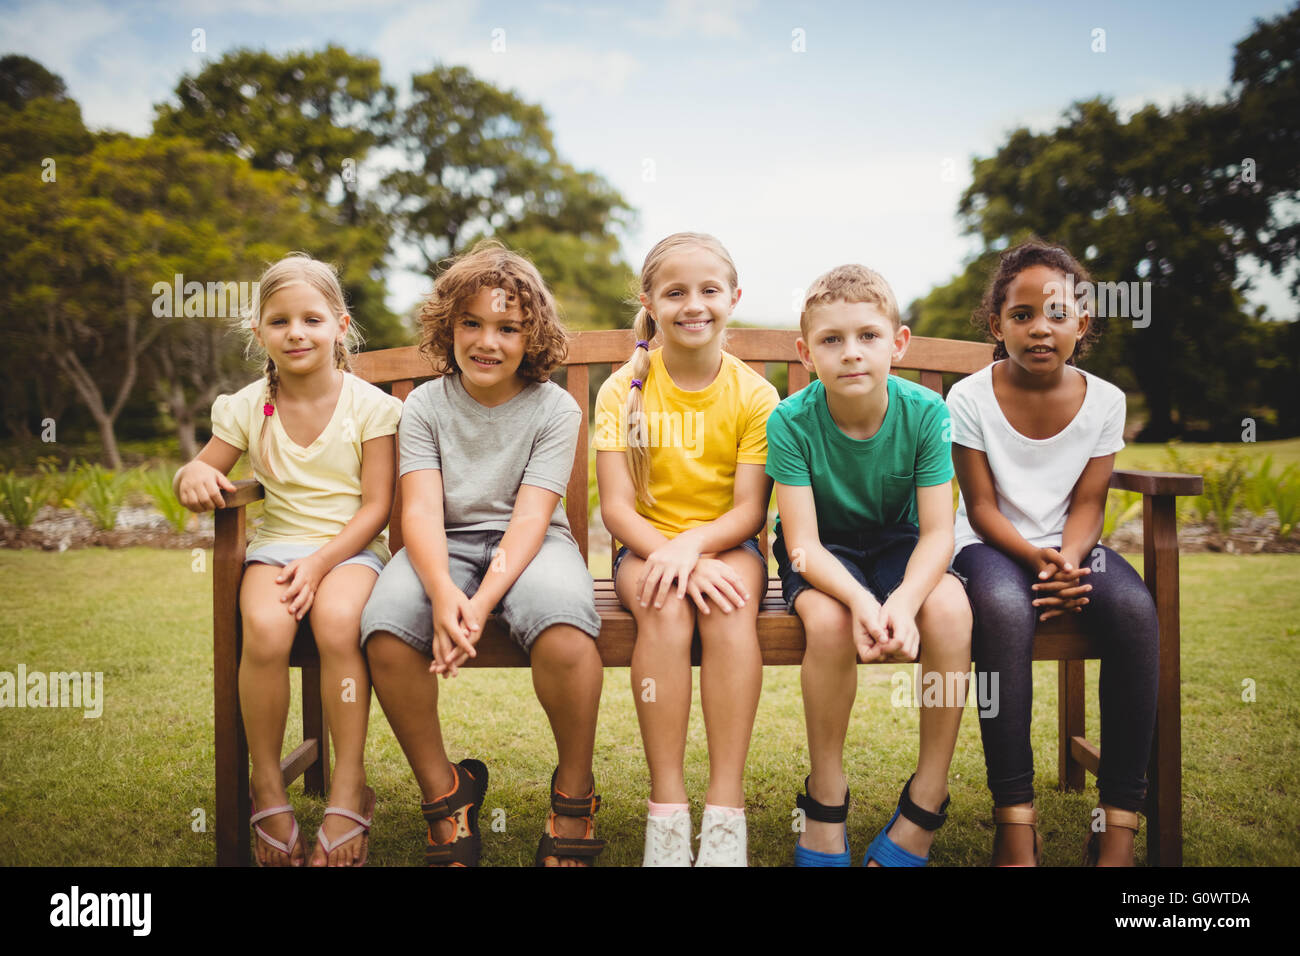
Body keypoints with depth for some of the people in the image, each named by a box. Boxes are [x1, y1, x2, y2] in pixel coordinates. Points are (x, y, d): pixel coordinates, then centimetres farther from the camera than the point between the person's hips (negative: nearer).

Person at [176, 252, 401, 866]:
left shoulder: (367, 404, -2)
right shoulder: (248, 407, 6)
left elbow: (376, 506, -4)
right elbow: (201, 472, 14)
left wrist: (320, 563, -17)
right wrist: (194, 475, -12)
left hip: (351, 545, -2)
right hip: (278, 542, 2)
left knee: (337, 621, -34)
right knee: (264, 629, -30)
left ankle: (348, 792, -21)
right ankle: (267, 788, -11)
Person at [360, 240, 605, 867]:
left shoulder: (554, 408, -2)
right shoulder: (425, 404, 3)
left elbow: (530, 516, -12)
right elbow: (421, 509, -9)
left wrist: (483, 601, -29)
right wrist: (443, 592, -30)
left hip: (527, 544, -2)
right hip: (445, 545, 2)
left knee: (562, 624, -36)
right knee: (387, 626, -31)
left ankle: (574, 793, -9)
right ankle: (443, 792, -8)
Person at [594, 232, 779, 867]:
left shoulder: (753, 394, -2)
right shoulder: (622, 391, -3)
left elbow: (749, 509, -7)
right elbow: (617, 507, -8)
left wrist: (693, 544, -27)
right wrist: (677, 561, -25)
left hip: (725, 544, 0)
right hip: (645, 546, 0)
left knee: (730, 606, -33)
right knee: (666, 609, -33)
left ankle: (725, 811, -31)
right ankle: (667, 809, -29)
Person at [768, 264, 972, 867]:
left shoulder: (924, 412, -17)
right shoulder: (791, 421, -21)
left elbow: (937, 532, -20)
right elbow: (803, 543, -23)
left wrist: (903, 601, -40)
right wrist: (860, 599, -43)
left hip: (898, 544, 2)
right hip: (822, 553, -1)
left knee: (950, 608, -30)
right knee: (829, 619, -34)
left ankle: (926, 803, -13)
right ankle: (826, 802, -11)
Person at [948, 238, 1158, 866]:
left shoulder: (1104, 401, -1)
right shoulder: (971, 398, -8)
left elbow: (1087, 503, 0)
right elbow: (982, 507, -8)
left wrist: (1069, 561, -20)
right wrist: (1036, 558, -24)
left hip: (1068, 547, 3)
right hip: (992, 544, -2)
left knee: (1134, 608, -30)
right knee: (1005, 609, -38)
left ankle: (1119, 821, -22)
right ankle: (1015, 820, -31)